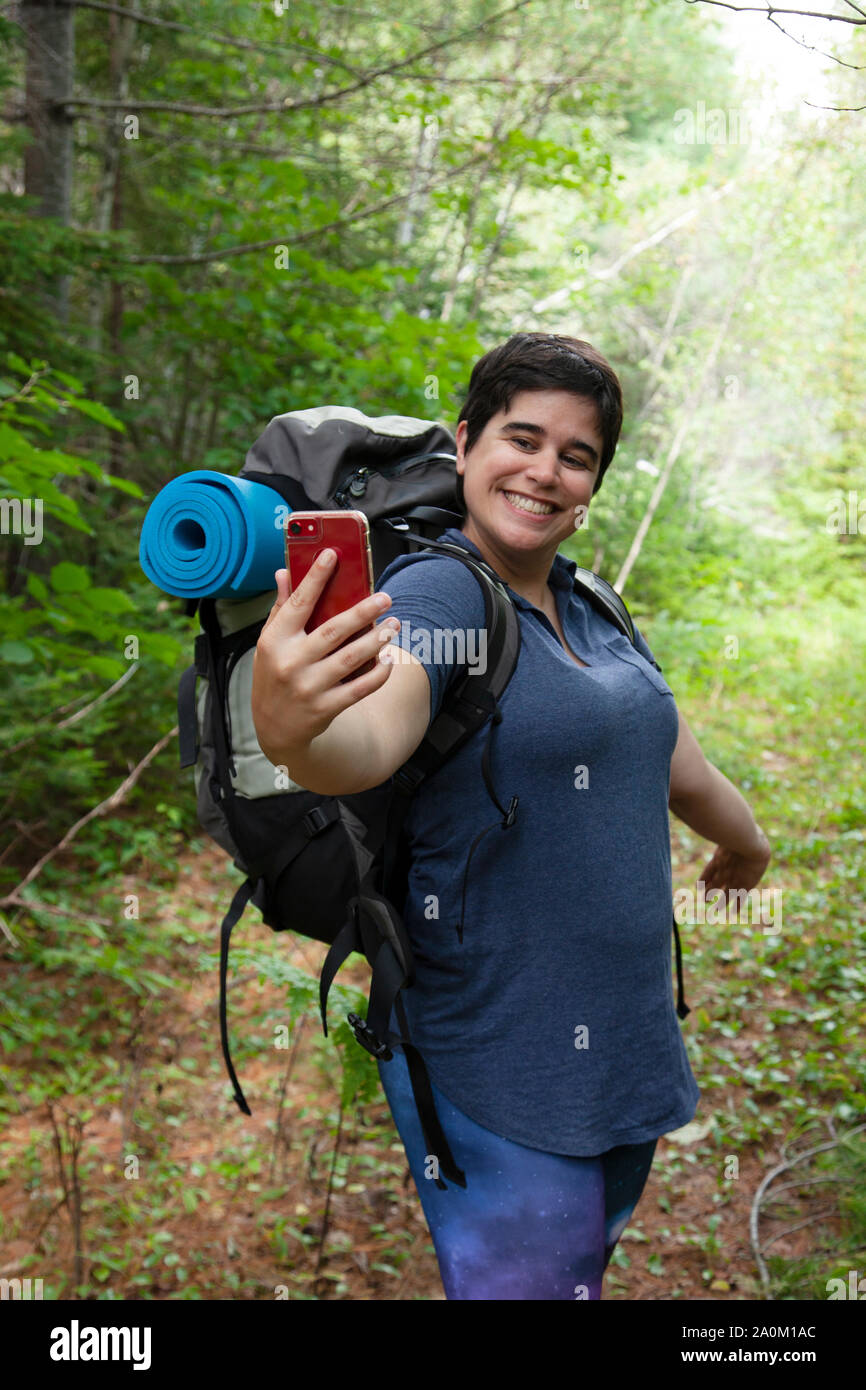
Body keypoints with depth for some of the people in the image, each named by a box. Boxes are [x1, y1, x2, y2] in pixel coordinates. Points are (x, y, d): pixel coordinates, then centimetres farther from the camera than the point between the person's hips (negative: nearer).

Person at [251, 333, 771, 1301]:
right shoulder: (435, 593, -16)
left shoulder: (583, 605, 9)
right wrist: (285, 726, -57)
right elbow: (364, 743, -36)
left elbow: (664, 751, 23)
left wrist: (743, 838, 36)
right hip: (498, 1065, -8)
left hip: (624, 1038, 8)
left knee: (584, 1270, 22)